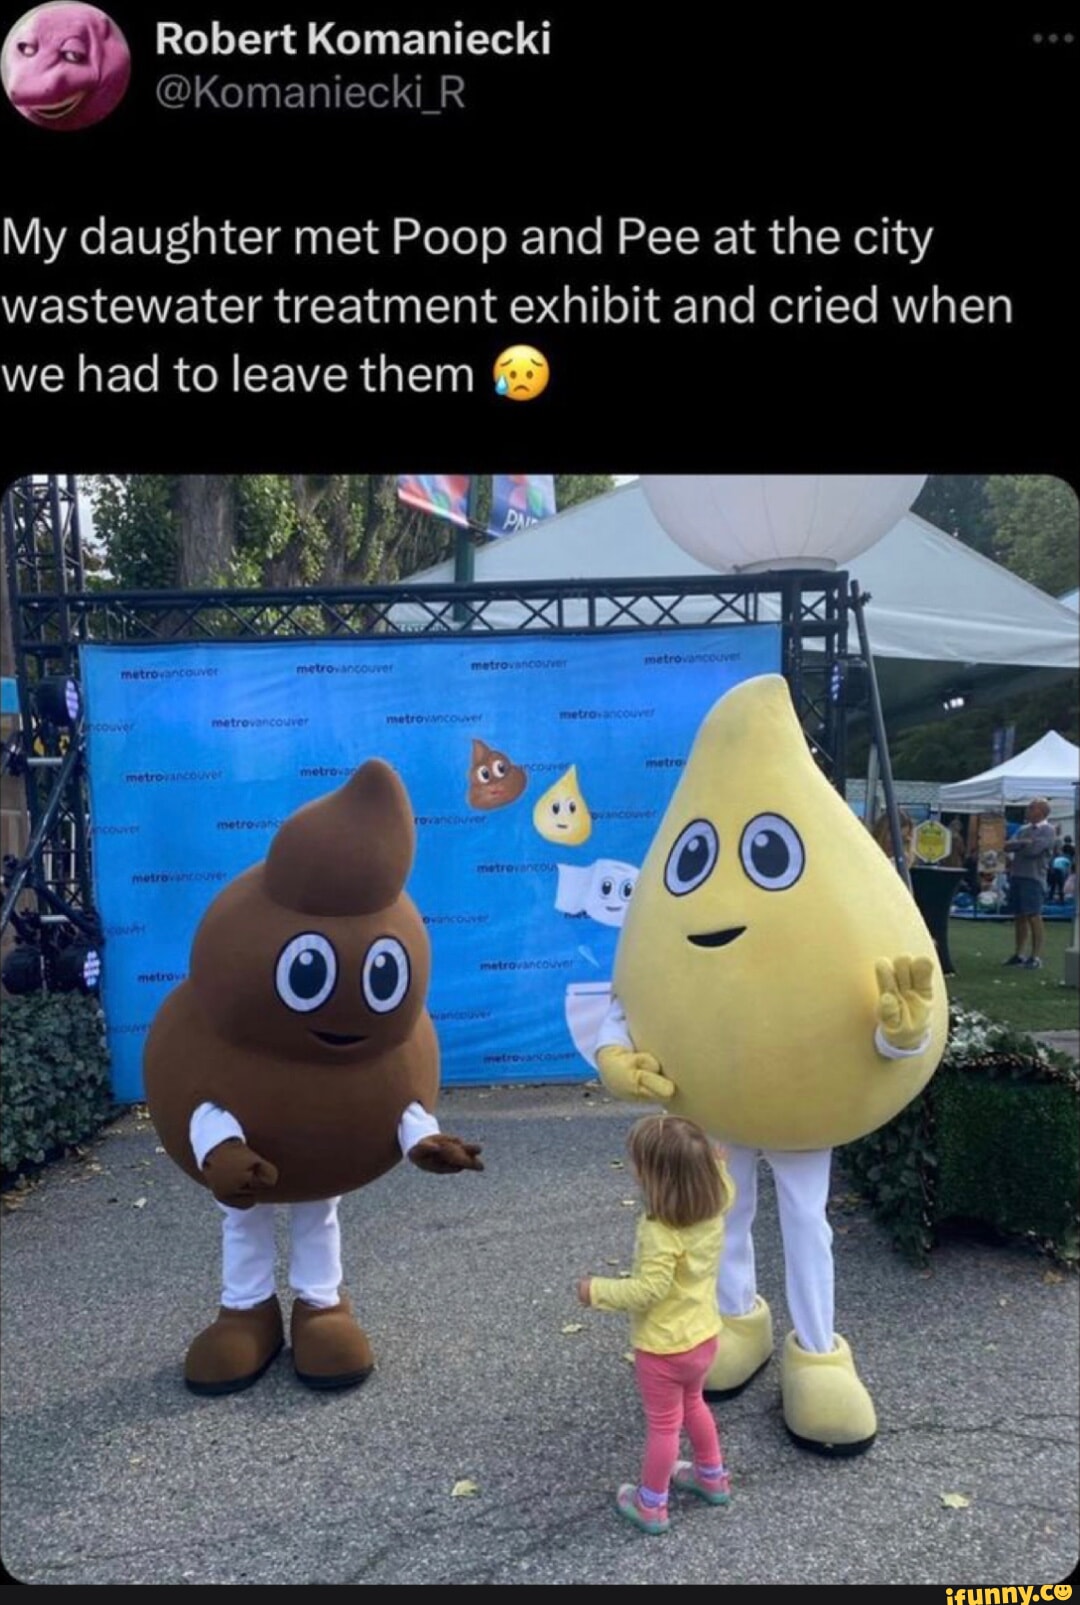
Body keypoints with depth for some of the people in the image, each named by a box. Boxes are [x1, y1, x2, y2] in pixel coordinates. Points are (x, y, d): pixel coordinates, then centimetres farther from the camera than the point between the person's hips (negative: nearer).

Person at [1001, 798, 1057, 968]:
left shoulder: (1047, 830, -4)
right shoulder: (1023, 829, 17)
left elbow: (1034, 849, -17)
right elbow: (1008, 846, 7)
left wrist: (1016, 846, 0)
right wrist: (1024, 843, -9)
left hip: (1033, 877, -7)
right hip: (1016, 875, 7)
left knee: (1033, 916, -7)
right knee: (1019, 916, 10)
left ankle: (1036, 957, -3)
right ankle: (1019, 954, 17)